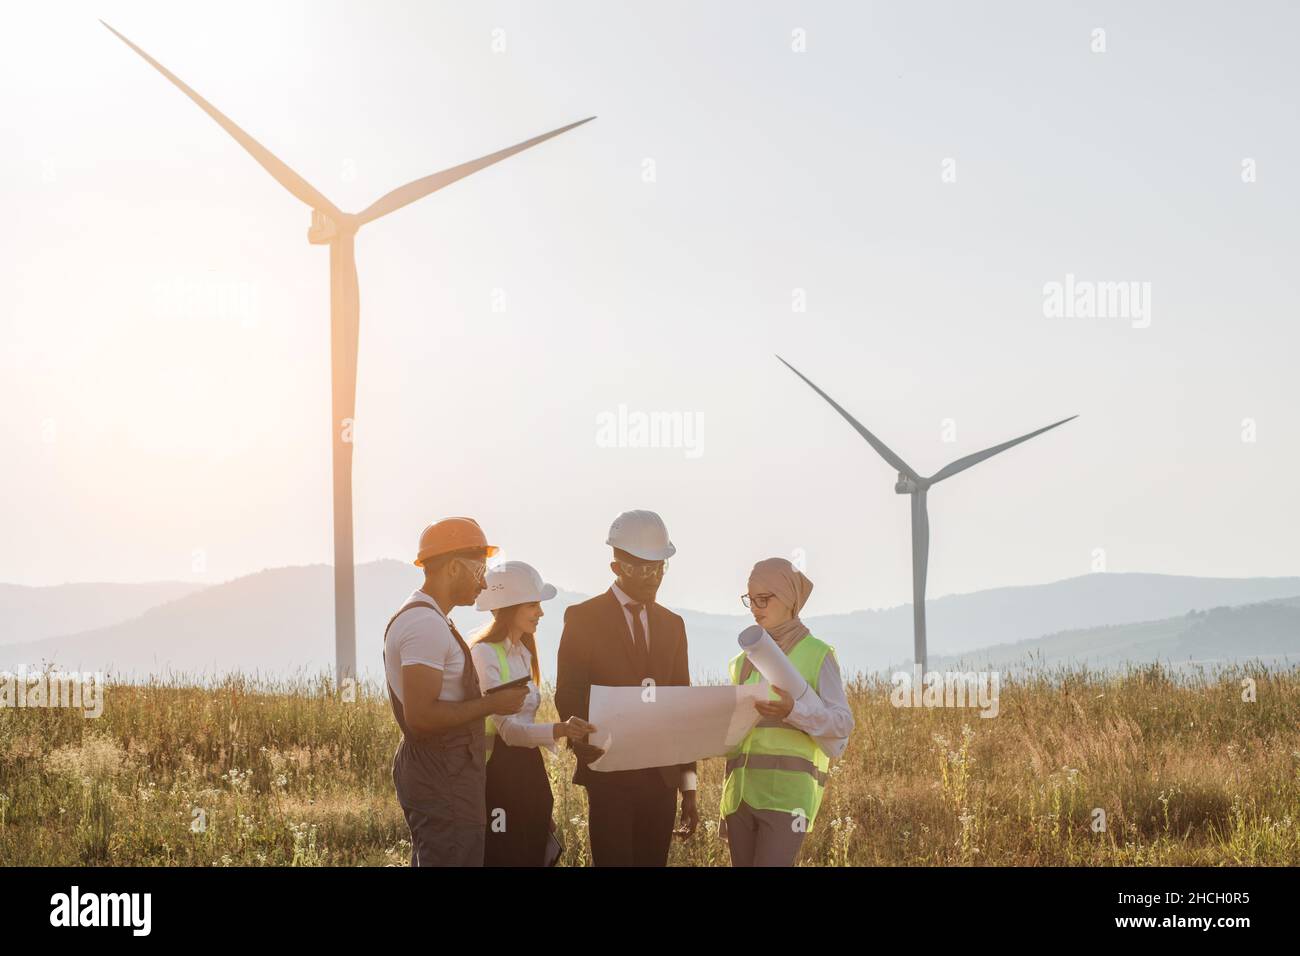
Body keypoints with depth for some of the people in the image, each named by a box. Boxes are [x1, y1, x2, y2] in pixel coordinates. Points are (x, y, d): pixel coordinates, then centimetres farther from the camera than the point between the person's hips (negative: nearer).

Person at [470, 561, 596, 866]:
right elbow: (507, 727, -22)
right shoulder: (483, 654, -13)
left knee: (532, 856, 7)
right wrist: (558, 730, -39)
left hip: (529, 771, 8)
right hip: (497, 770, -8)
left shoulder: (524, 654, 15)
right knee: (501, 858, -8)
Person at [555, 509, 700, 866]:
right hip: (609, 774, -4)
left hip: (662, 775, 4)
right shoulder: (583, 618, 0)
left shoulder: (672, 624, 14)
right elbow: (568, 699, -4)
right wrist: (590, 751, -19)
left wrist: (689, 787, 11)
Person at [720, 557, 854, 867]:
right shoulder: (744, 661, 17)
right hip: (741, 792, 6)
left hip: (786, 793, -6)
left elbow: (843, 722, -9)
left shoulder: (817, 655, 0)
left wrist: (794, 711, -24)